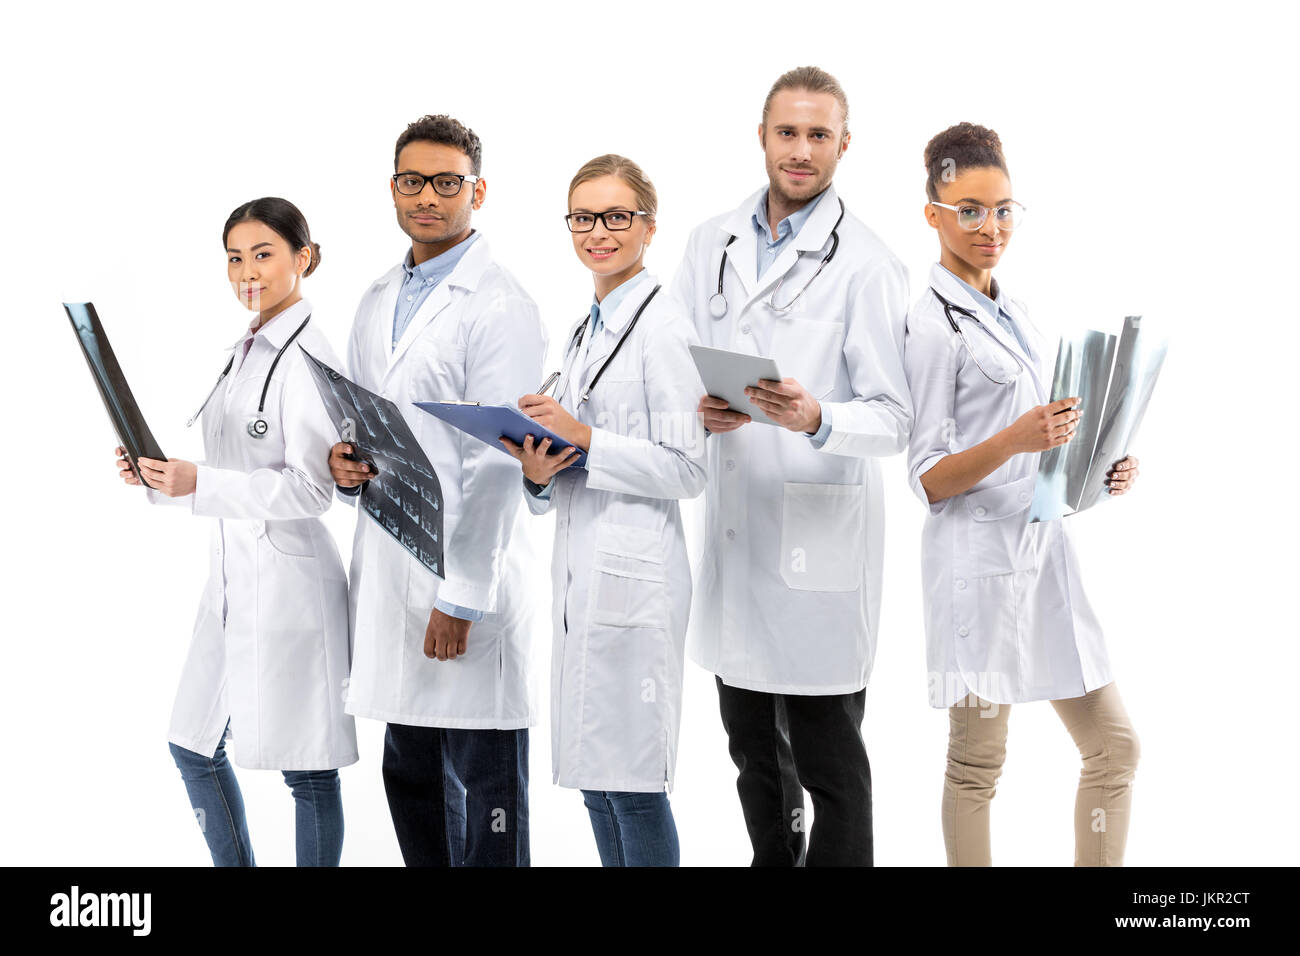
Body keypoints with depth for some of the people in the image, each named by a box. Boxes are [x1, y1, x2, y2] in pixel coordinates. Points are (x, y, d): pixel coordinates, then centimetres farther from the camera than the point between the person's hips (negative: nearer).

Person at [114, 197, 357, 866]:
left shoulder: (307, 357, -13)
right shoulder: (247, 351, 14)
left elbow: (309, 488, -20)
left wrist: (198, 484, -26)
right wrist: (159, 479, 4)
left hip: (289, 579, -9)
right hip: (233, 576, 10)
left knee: (307, 767, 1)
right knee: (194, 747, 15)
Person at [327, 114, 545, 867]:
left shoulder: (501, 307, -10)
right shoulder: (378, 302, 15)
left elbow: (497, 463, -15)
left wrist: (461, 599, -17)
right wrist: (345, 462, 1)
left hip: (464, 576, -8)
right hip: (386, 570, 8)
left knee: (482, 784, 0)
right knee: (410, 777, 14)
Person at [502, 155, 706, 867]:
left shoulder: (661, 326, -9)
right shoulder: (586, 331, 17)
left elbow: (685, 470, -14)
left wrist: (583, 438, -19)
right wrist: (539, 471, 0)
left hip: (633, 570, -9)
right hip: (579, 568, 9)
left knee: (631, 780, -4)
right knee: (594, 779, 13)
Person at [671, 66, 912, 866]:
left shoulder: (868, 266, -7)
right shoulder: (712, 244, 10)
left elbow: (895, 418, -10)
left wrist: (816, 420, -30)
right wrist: (698, 406, -7)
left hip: (819, 535, -6)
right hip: (731, 527, 6)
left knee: (828, 757, 0)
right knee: (751, 742, 18)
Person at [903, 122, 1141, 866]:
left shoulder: (1008, 309, 14)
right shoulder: (934, 324, -10)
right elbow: (929, 479, -13)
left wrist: (1105, 468, 6)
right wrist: (1014, 440, -28)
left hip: (1044, 549, 8)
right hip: (982, 557, -8)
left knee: (1115, 747, 8)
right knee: (977, 764, 2)